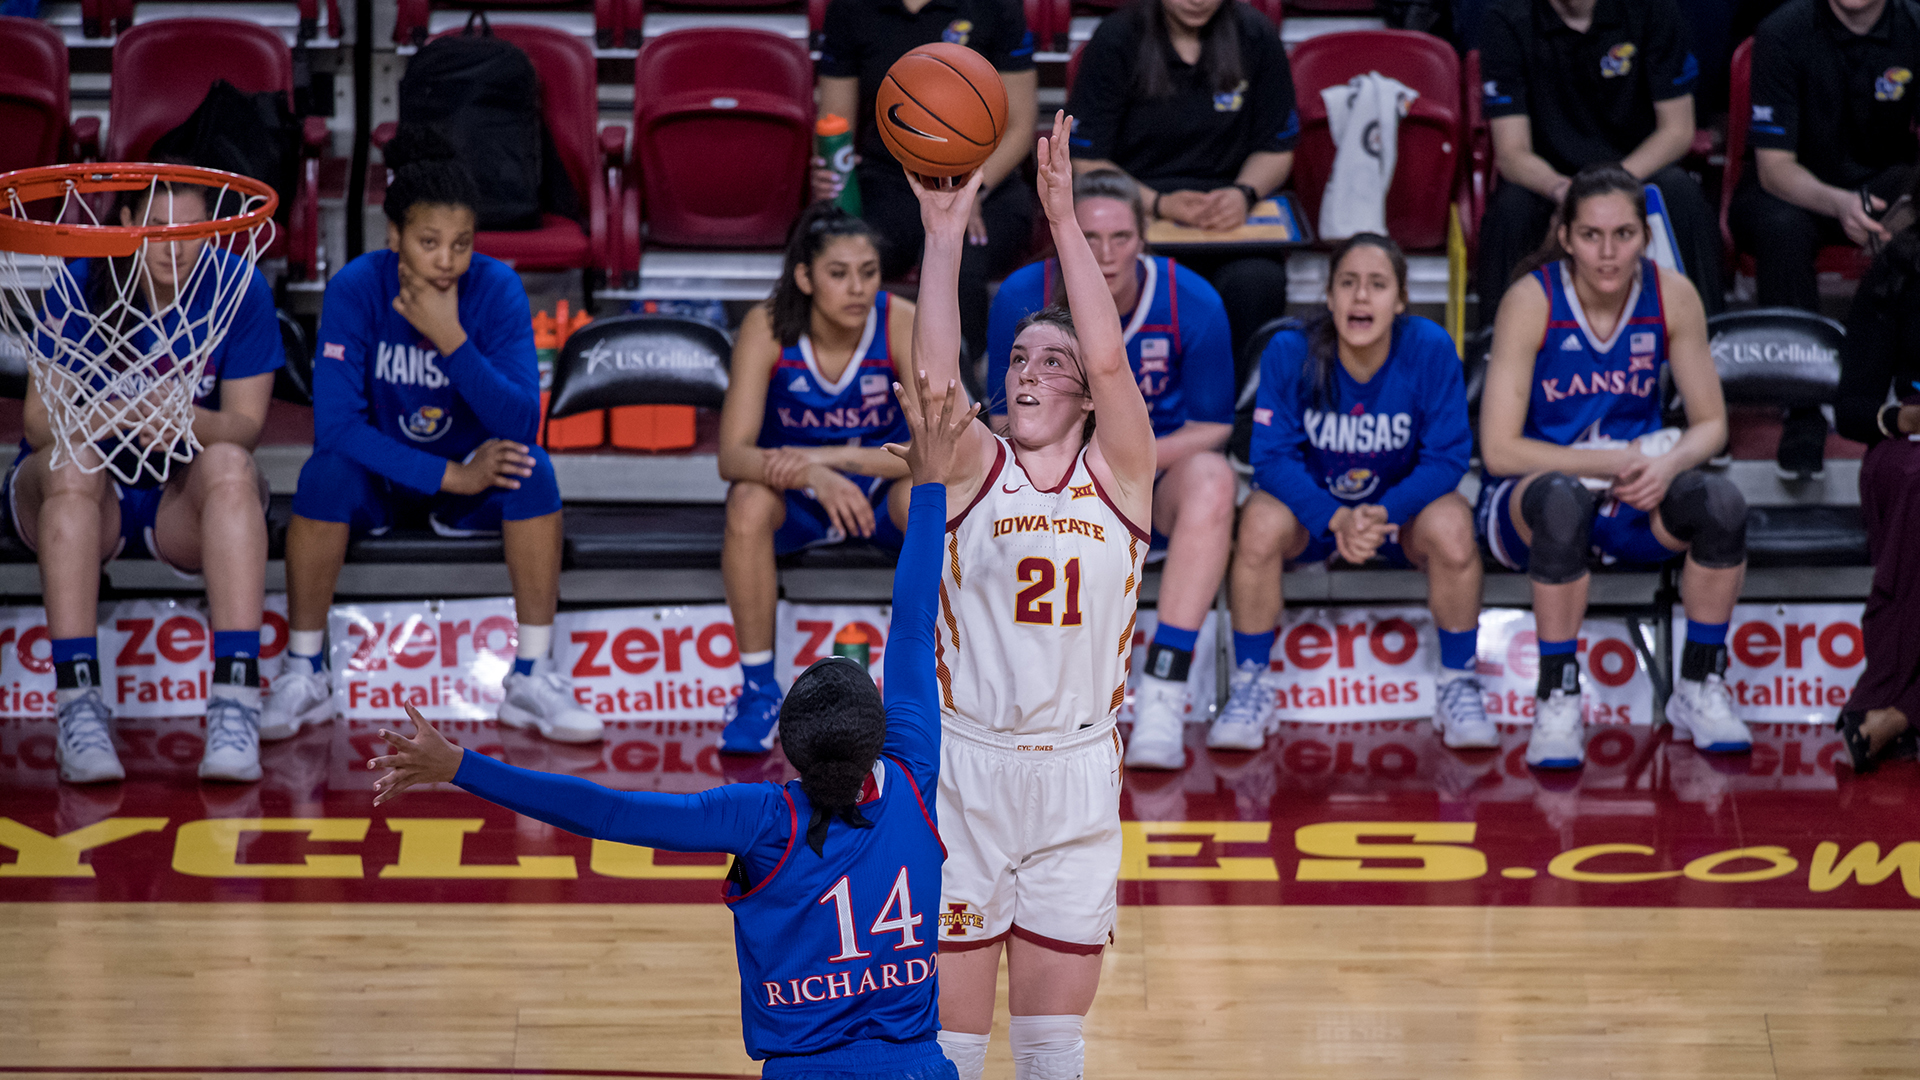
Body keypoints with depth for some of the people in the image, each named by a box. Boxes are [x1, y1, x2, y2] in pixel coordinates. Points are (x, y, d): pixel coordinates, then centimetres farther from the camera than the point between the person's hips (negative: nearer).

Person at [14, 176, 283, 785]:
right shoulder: (81, 286, -9)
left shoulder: (238, 288, -8)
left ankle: (236, 703, -41)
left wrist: (186, 422, -35)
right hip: (83, 497, 0)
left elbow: (245, 425, -11)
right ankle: (78, 701, -38)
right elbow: (38, 420, -14)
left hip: (185, 506, 0)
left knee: (229, 464, -31)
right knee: (72, 460, -33)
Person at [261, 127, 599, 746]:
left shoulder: (496, 288, -16)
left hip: (473, 474, 1)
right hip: (379, 475, -1)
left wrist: (452, 340, -35)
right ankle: (304, 673, -16)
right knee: (328, 472, -32)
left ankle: (531, 680, -19)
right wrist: (449, 474, -30)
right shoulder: (357, 288, -20)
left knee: (533, 470, -29)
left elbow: (521, 423, -24)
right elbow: (335, 423, -27)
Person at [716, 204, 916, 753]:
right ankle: (757, 686, -18)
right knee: (749, 499, -34)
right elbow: (732, 455, -27)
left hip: (880, 491, 0)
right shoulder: (768, 327, -20)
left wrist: (835, 457, -35)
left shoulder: (904, 325, -20)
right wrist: (814, 477, -46)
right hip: (796, 500, 0)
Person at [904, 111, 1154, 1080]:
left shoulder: (1119, 473, 2)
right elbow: (933, 376, -17)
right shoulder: (973, 469, 1)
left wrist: (1063, 218, -21)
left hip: (1076, 777, 1)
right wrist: (944, 235, -27)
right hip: (963, 769, -1)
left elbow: (1110, 361, -14)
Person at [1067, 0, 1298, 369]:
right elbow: (1086, 162, 0)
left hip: (1227, 210, 1)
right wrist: (1159, 203, -16)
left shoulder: (1256, 37, 5)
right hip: (1137, 210, -1)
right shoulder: (1116, 39, -1)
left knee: (1257, 281, -34)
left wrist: (1243, 194, -10)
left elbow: (1277, 151, 13)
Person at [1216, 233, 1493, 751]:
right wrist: (1334, 519, -34)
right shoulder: (1290, 352, -18)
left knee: (1451, 526, -31)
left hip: (1403, 502, 0)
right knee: (1261, 522, -31)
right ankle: (1250, 685, -12)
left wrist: (1383, 513, -32)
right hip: (1312, 501, 0)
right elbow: (1273, 457, -17)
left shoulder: (1430, 349, -19)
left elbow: (1447, 457, -15)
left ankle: (1459, 685, -10)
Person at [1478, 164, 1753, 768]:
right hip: (1528, 496, -3)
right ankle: (1557, 700, -26)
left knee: (1721, 503, -27)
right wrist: (1616, 461, -22)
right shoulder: (1531, 302, -16)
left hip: (1634, 500, 3)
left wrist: (1668, 463, -22)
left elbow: (1711, 424, 0)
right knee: (1565, 500, -39)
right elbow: (1499, 449, -18)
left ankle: (1700, 689, -8)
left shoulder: (1672, 296, -6)